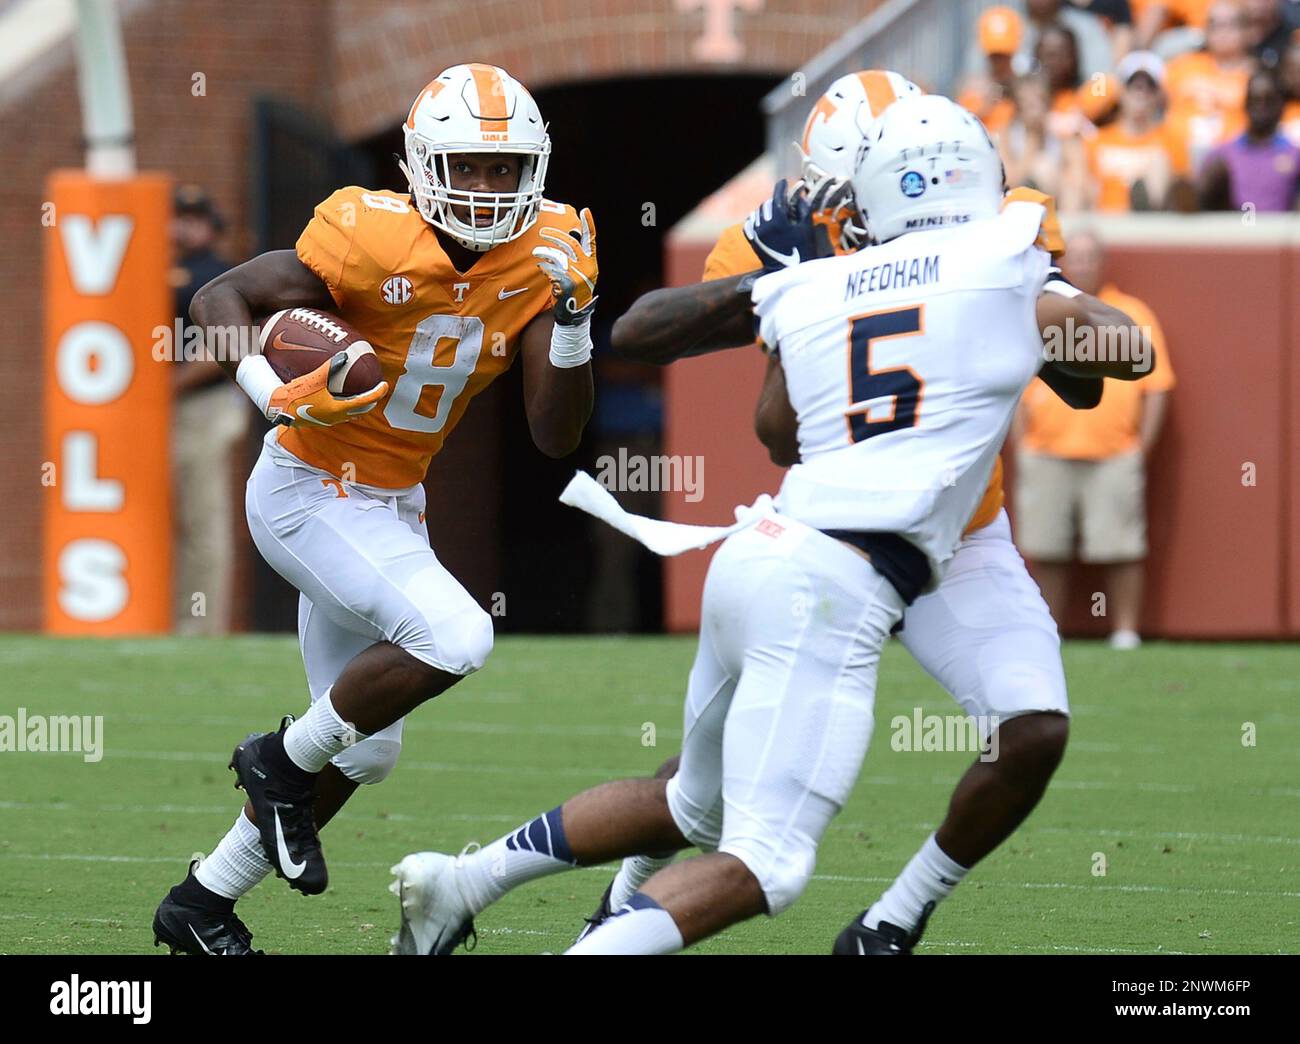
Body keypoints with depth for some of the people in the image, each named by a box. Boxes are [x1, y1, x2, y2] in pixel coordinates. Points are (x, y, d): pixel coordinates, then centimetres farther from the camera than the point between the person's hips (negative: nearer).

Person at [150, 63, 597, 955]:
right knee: (455, 638, -27)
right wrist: (276, 393, -32)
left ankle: (202, 903, 28)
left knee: (364, 753, 13)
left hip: (393, 504, 8)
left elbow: (555, 437, -8)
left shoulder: (538, 259, -7)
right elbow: (219, 300, -15)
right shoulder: (371, 241, -23)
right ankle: (284, 760, -4)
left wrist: (574, 315, -21)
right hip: (310, 490, -8)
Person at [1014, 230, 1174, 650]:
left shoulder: (1135, 317, 9)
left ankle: (1125, 631, 2)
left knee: (1121, 550, -5)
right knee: (1045, 551, 2)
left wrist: (1143, 447, -1)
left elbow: (1157, 387, 7)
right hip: (1047, 454, 2)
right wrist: (1020, 448, 6)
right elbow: (1020, 389, 15)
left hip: (1114, 456, -2)